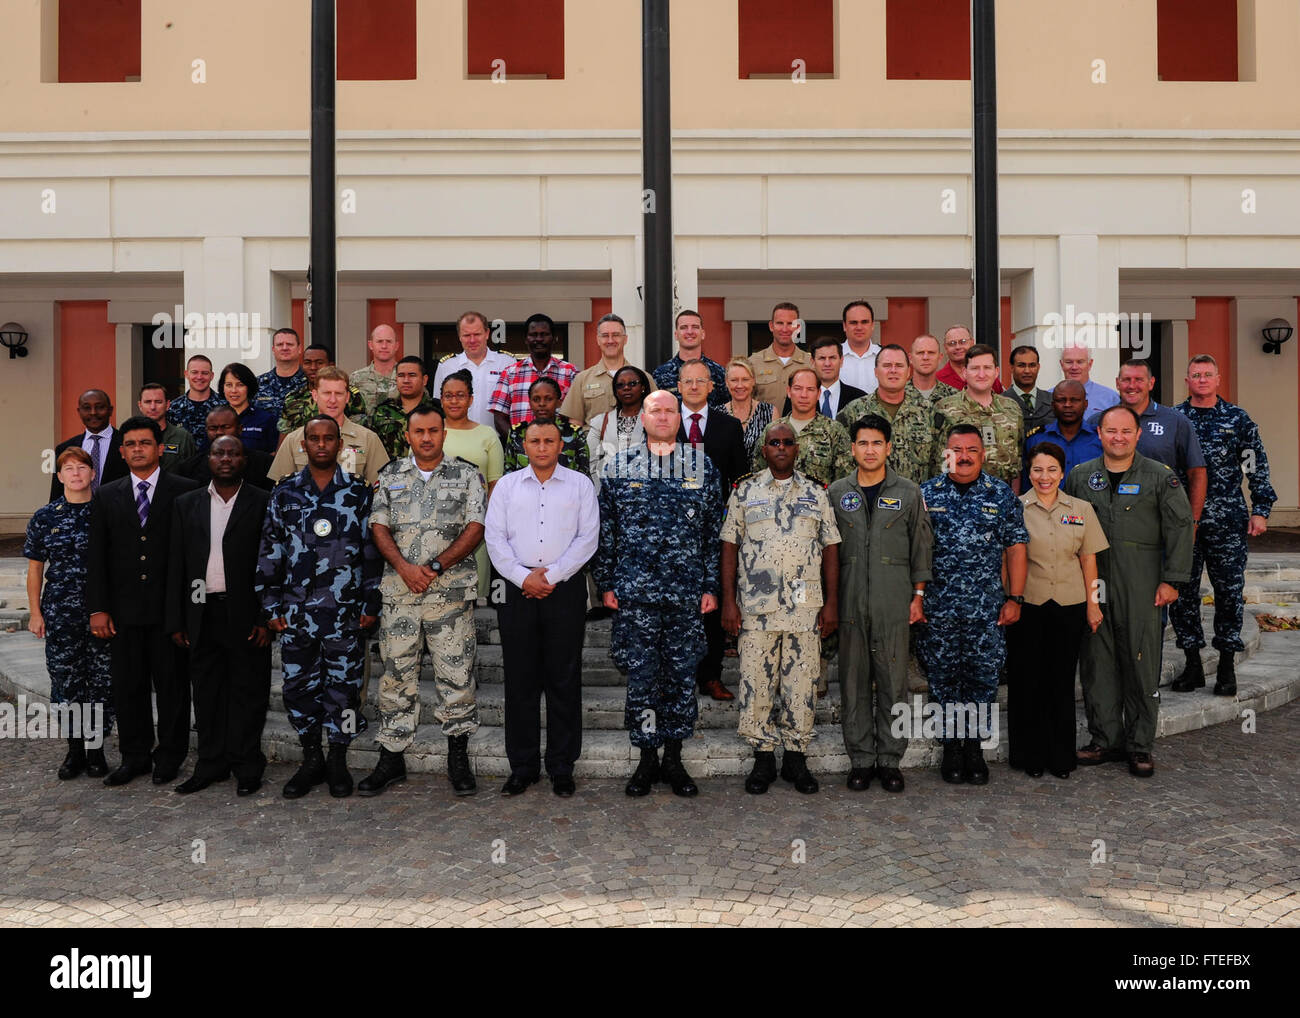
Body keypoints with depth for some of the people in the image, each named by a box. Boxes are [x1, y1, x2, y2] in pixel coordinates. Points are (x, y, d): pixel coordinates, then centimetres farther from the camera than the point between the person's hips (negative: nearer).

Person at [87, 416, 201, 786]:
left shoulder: (184, 491, -1)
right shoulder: (105, 496, 9)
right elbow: (96, 557, 7)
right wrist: (97, 608, 0)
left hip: (170, 607, -3)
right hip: (124, 610, 3)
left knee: (172, 685, 5)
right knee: (127, 686, 10)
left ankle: (169, 757, 18)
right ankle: (135, 756, 23)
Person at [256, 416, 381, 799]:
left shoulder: (359, 492, 1)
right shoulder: (284, 494, 6)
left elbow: (372, 551, 2)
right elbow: (269, 553, 7)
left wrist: (371, 605, -2)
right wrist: (272, 607, 3)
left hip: (345, 612, -2)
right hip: (296, 612, 2)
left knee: (343, 686, 4)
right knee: (298, 686, 7)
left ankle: (338, 761, 20)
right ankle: (311, 760, 23)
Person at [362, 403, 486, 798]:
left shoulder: (466, 475, 6)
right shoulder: (390, 476, 13)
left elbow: (475, 529, -2)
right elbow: (379, 527, 6)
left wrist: (436, 566, -12)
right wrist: (405, 568, -9)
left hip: (452, 590, -2)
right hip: (399, 591, 2)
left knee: (456, 673, 0)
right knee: (396, 674, 5)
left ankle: (458, 758, 11)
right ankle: (392, 758, 16)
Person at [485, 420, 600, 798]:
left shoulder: (580, 485, 8)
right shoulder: (507, 485, 12)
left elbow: (588, 537, 0)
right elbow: (495, 537, 4)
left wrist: (551, 574, -9)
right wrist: (524, 577, -8)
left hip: (565, 590, -1)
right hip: (517, 590, 1)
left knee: (564, 680, 2)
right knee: (520, 680, 4)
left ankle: (562, 767, 11)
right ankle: (523, 766, 14)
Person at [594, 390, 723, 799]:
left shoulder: (703, 467, 6)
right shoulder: (618, 467, 6)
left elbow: (714, 532, 6)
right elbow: (605, 531, 7)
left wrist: (711, 586, 2)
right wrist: (605, 584, 3)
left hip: (687, 592, 1)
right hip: (634, 592, 0)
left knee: (682, 674, 6)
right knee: (641, 674, 3)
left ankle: (674, 760, 19)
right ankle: (648, 760, 17)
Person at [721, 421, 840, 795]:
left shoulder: (816, 494, 10)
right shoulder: (745, 492, 7)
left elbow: (831, 549, 9)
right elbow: (730, 547, 5)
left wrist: (831, 603, 2)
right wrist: (728, 601, -2)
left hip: (805, 608, 1)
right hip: (755, 608, -1)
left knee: (802, 684, 3)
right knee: (756, 682, 1)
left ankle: (796, 757, 16)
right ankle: (763, 758, 14)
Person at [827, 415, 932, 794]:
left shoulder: (908, 492, 5)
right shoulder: (836, 493, 7)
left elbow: (922, 546, 8)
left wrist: (918, 595, 2)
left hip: (894, 605, -1)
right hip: (850, 603, 1)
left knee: (893, 681, 2)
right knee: (854, 682, 4)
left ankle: (890, 759, 13)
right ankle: (861, 759, 14)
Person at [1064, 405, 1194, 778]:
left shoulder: (1161, 478, 3)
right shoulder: (1079, 476, 9)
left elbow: (1179, 528, 0)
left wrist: (1172, 580, -6)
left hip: (1141, 588, -2)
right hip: (1091, 585, 3)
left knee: (1141, 664, 1)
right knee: (1097, 663, 5)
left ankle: (1140, 746, 11)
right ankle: (1106, 740, 17)